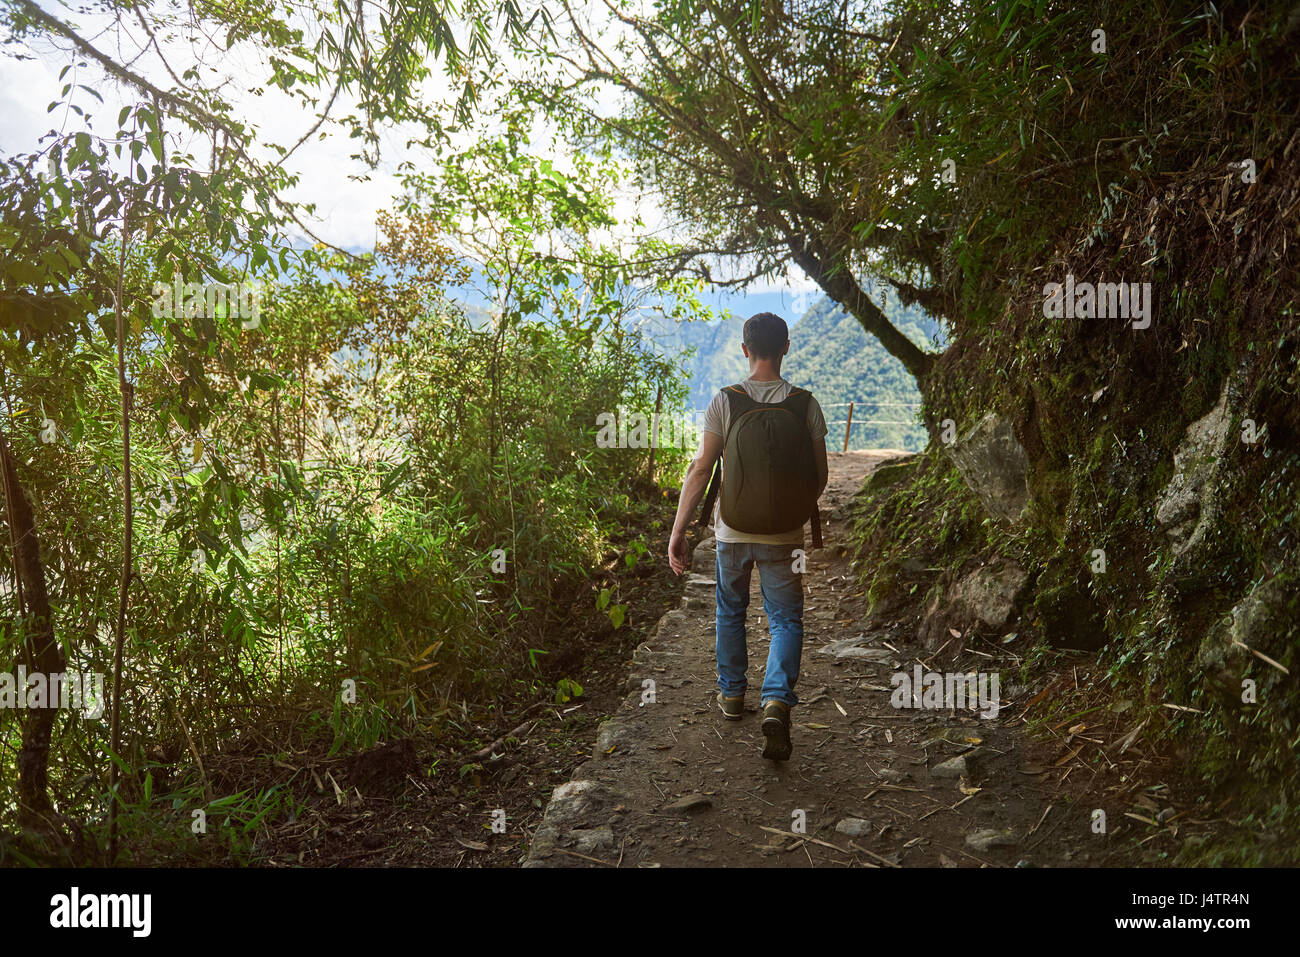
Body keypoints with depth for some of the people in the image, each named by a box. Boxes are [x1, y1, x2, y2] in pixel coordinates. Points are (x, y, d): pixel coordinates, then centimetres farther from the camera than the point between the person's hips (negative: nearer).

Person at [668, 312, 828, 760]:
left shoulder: (725, 402, -9)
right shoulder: (805, 405, -6)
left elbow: (700, 470, -12)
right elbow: (819, 478, -1)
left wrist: (678, 532, -10)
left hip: (733, 532, 0)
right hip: (784, 535, 0)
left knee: (730, 613, 20)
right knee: (785, 620, 9)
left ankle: (732, 695, 34)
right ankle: (777, 703, -11)